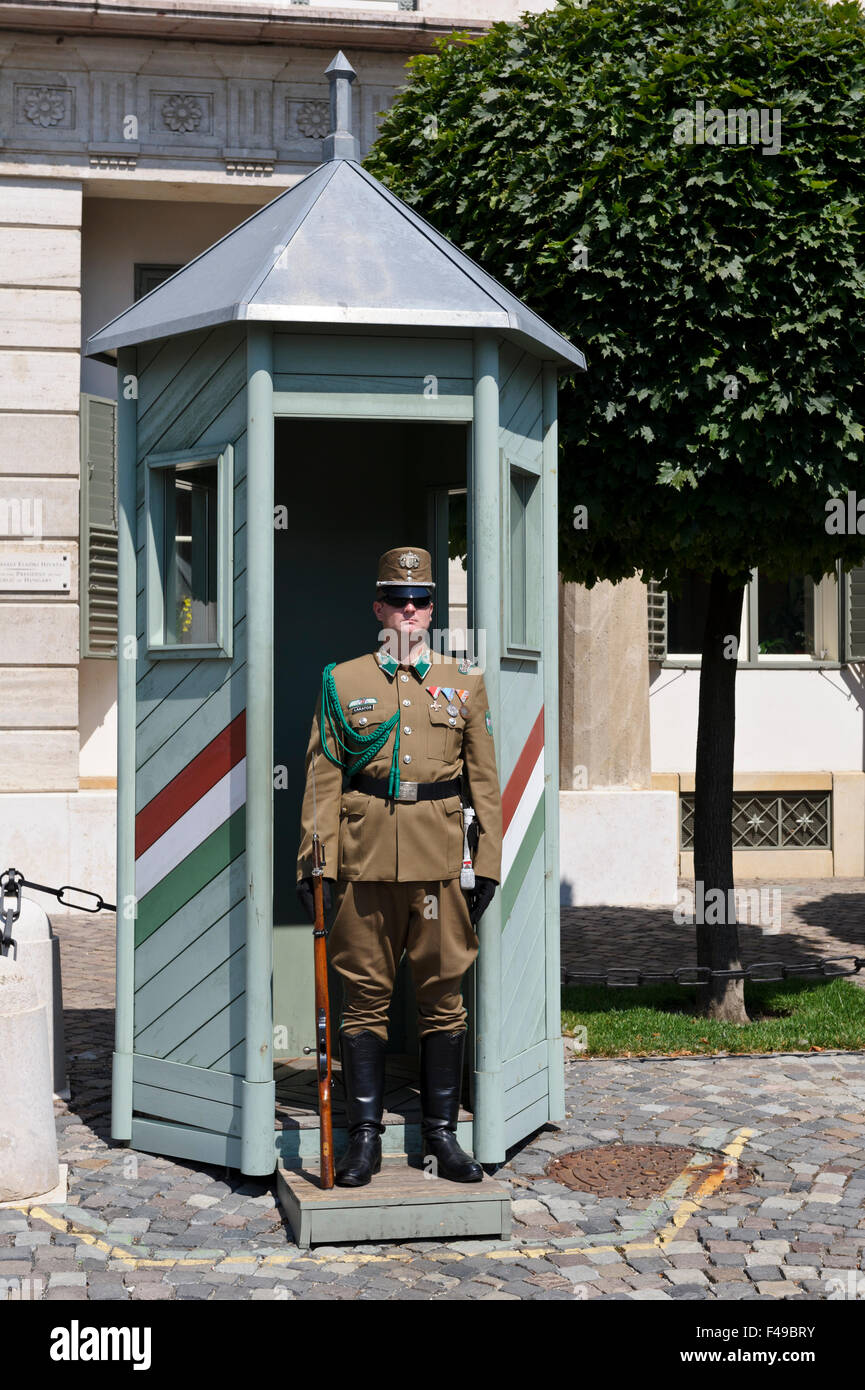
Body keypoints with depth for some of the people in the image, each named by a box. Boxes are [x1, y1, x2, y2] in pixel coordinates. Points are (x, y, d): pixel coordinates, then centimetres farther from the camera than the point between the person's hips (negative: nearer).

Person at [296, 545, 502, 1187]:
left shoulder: (464, 683, 9)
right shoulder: (343, 682, 6)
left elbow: (485, 781, 8)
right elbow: (323, 780, 3)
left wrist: (489, 863, 3)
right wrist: (314, 863, -3)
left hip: (439, 862, 1)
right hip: (366, 861, -1)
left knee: (444, 995, 4)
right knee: (366, 997, 4)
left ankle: (442, 1134, 15)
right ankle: (365, 1136, 12)